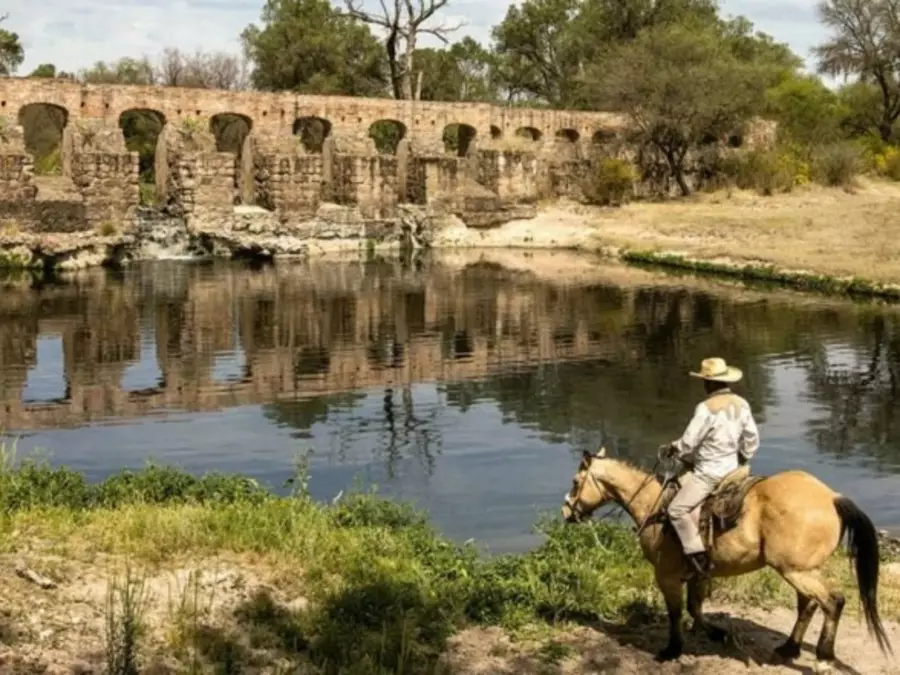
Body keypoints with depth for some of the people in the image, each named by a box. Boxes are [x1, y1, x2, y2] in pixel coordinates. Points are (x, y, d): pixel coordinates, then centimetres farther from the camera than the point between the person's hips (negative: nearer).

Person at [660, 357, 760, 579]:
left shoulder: (706, 408, -21)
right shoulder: (742, 404, 3)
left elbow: (688, 444, -16)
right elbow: (752, 440, 11)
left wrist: (671, 449, 4)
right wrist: (740, 460, 26)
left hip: (709, 472, -9)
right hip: (731, 467, 9)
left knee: (677, 509, -12)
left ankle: (699, 558, -19)